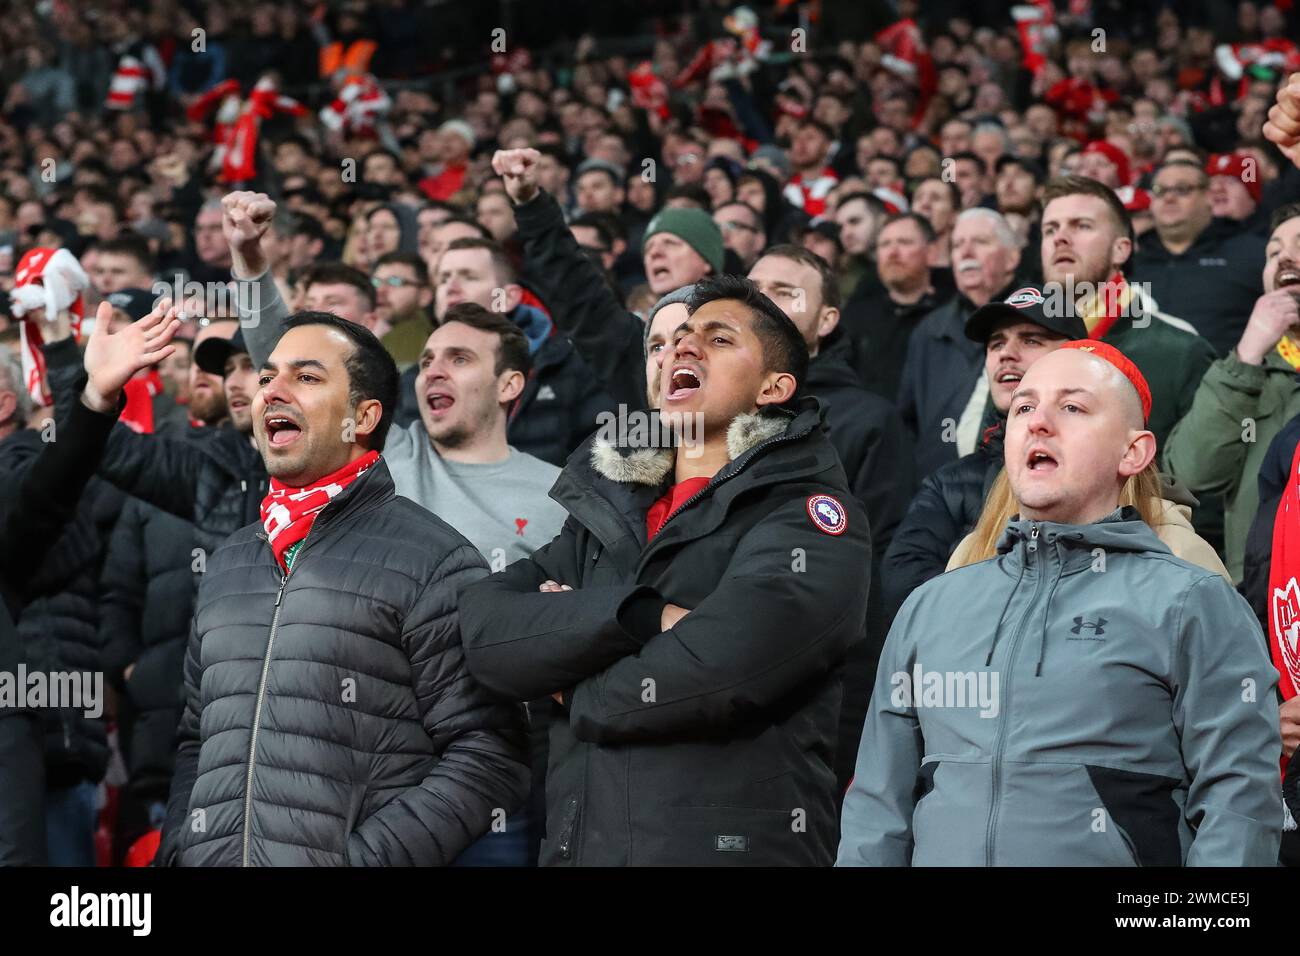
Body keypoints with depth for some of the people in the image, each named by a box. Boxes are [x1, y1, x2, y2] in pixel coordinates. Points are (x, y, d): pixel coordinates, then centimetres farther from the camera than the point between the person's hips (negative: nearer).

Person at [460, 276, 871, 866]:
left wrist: (572, 689, -4)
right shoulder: (607, 512, 14)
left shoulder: (806, 515, -4)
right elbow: (485, 630, -2)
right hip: (577, 845, 5)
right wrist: (643, 617, -16)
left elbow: (715, 667, -21)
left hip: (736, 846, -5)